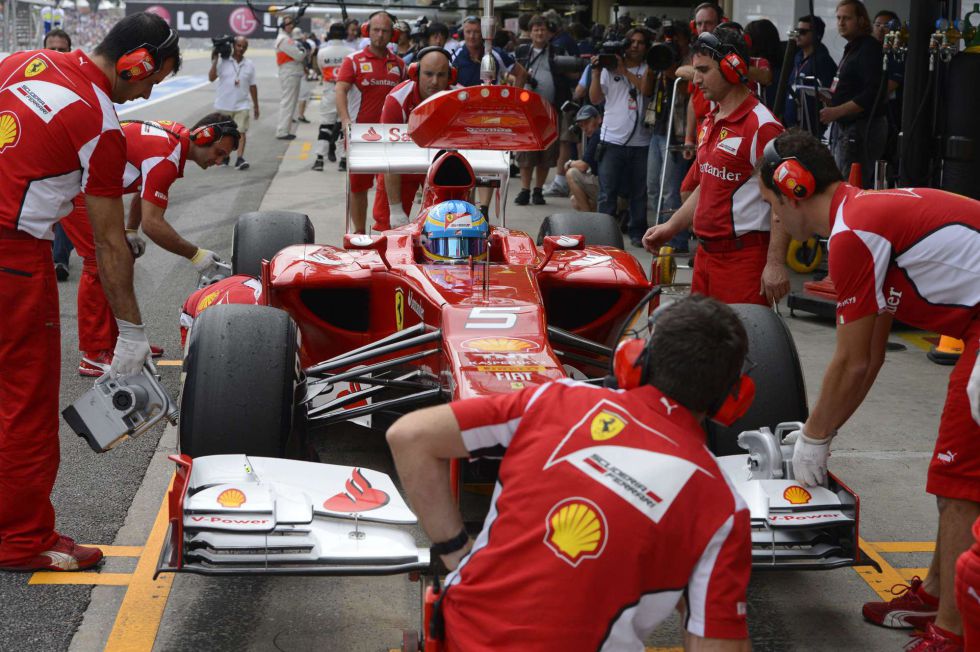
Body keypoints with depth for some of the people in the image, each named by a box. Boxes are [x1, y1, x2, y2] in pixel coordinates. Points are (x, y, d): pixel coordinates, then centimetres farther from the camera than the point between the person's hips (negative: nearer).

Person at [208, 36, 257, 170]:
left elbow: (252, 86, 10)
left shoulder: (249, 65, 5)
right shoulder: (222, 62, -3)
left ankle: (240, 158, -16)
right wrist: (214, 61, -16)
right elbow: (211, 77, -11)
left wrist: (256, 106, 10)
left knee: (241, 131, -11)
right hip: (224, 104, -1)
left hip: (242, 105, 1)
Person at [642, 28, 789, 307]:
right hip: (707, 252, 9)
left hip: (744, 256, -9)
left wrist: (775, 263, -23)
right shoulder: (710, 122, 16)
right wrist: (670, 227, 18)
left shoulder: (761, 126, -15)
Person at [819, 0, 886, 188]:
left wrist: (836, 112, -25)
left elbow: (873, 94, -23)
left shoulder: (870, 49, -12)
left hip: (862, 128, -11)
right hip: (846, 127, 11)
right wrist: (829, 99, 12)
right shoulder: (851, 49, 20)